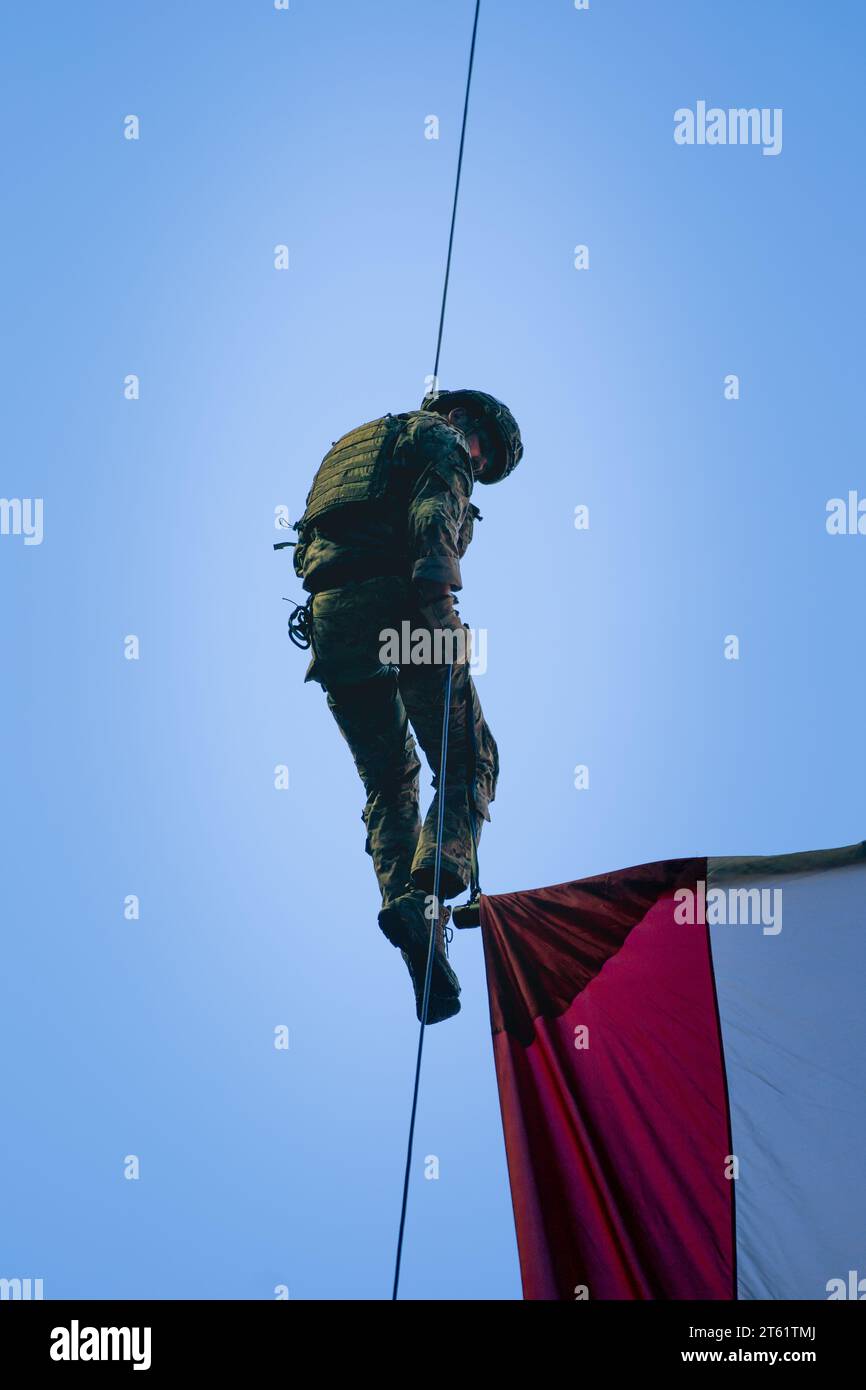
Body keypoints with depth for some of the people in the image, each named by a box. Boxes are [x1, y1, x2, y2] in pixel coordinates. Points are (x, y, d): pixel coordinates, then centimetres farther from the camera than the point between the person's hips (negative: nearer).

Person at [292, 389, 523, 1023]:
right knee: (469, 761, 0)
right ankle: (430, 889, -22)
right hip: (396, 601, -6)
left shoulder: (348, 447, 36)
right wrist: (437, 589, -23)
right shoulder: (441, 437, 13)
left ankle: (401, 897, -6)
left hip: (329, 617, 7)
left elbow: (310, 543, 29)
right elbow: (433, 511, -10)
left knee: (389, 777, 13)